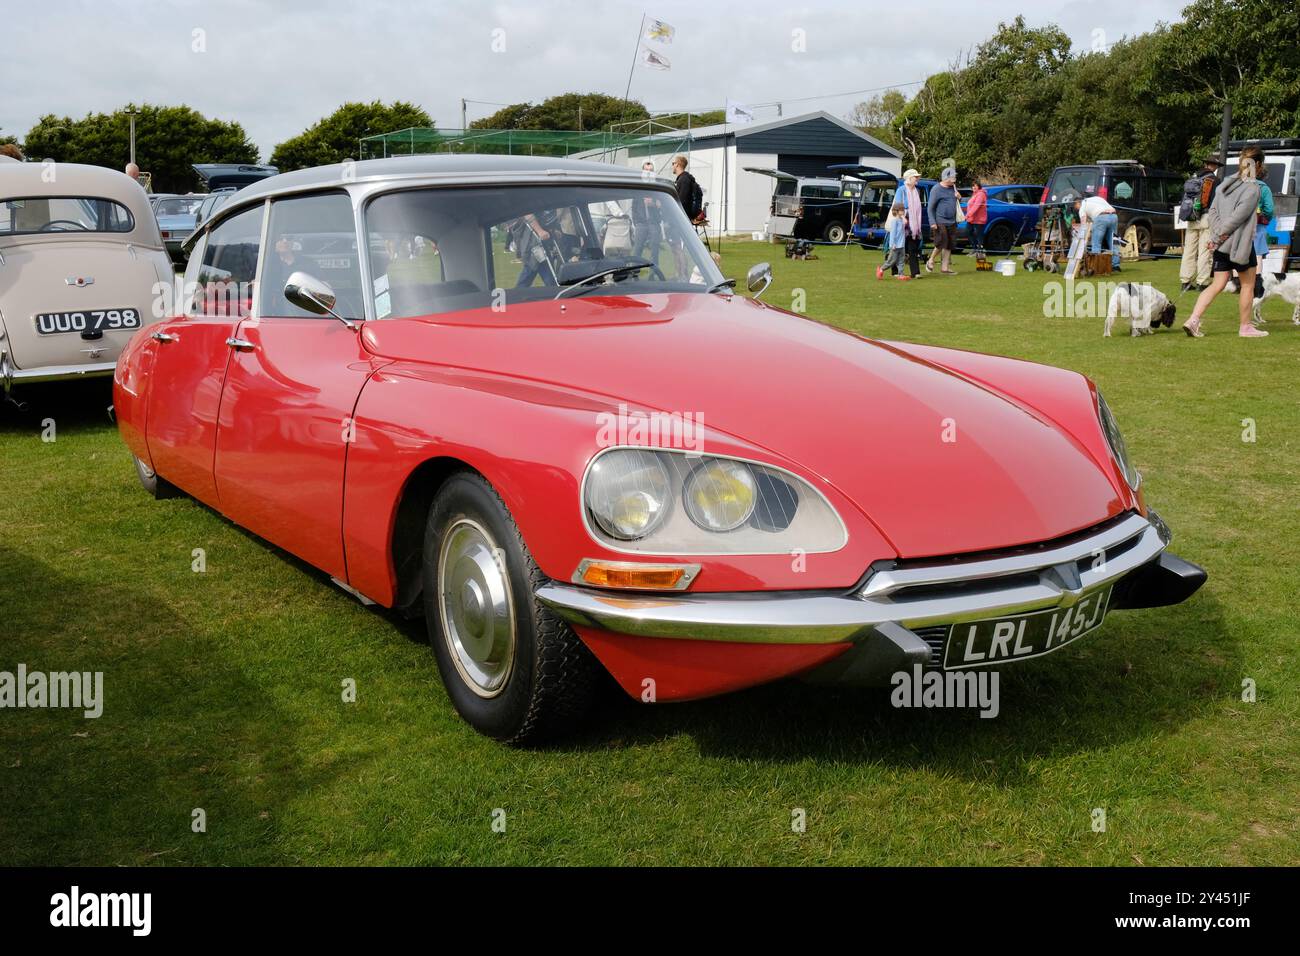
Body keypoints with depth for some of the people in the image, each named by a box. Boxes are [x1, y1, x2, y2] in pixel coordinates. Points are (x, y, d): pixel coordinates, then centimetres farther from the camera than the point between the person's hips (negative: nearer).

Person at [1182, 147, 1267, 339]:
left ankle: (1193, 320, -7)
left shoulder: (1227, 183, 10)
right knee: (1248, 285, 8)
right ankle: (1245, 327, 16)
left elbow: (1213, 210, 6)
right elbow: (1238, 216, -19)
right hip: (1240, 243, -6)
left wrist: (1216, 234, -2)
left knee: (1218, 284, 8)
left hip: (1222, 245, 7)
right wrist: (1220, 235, -11)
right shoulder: (1253, 188, -13)